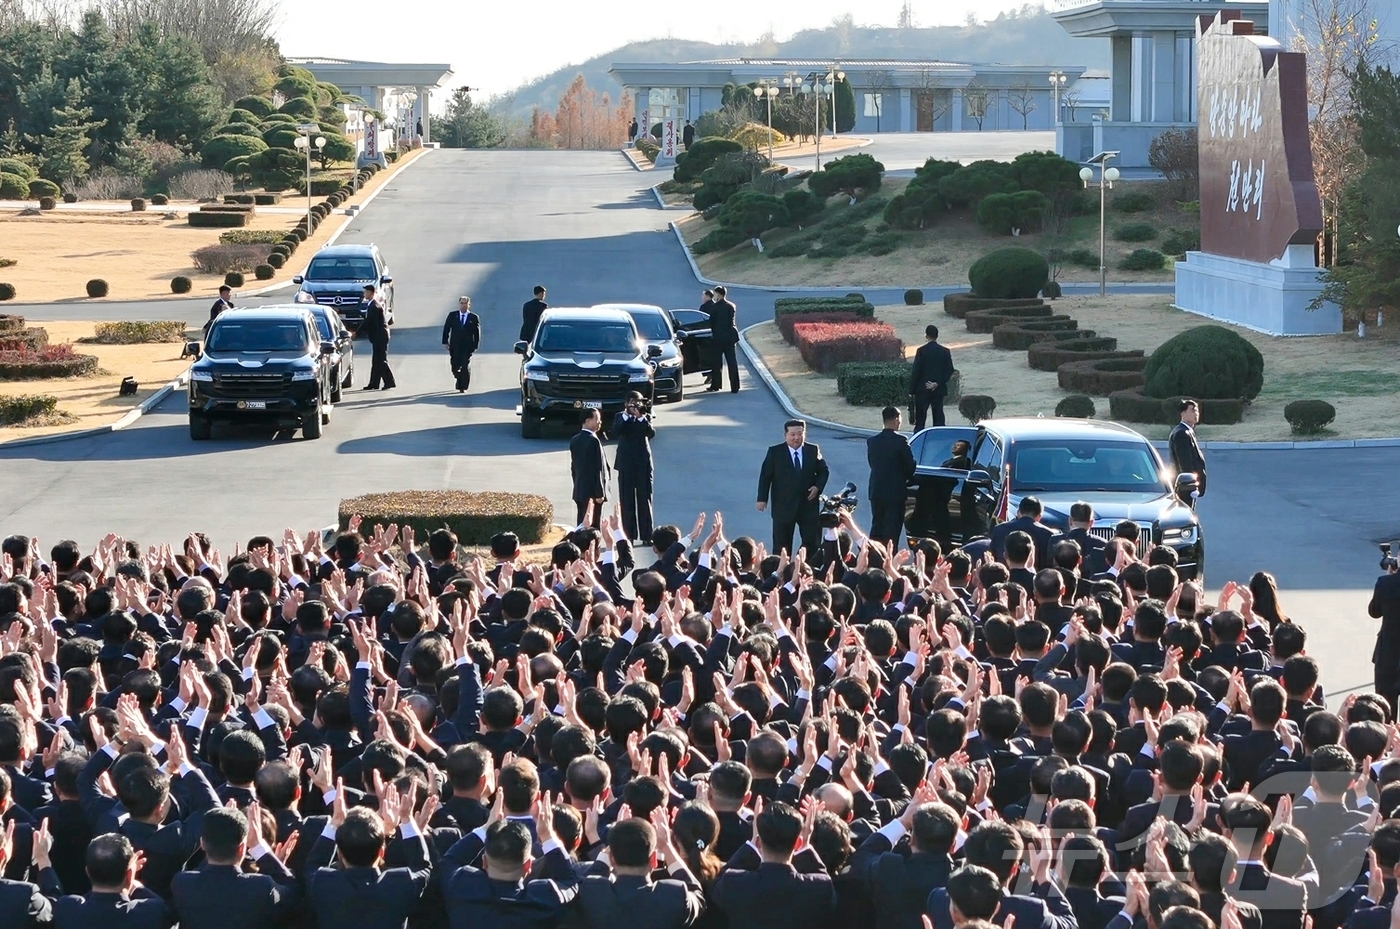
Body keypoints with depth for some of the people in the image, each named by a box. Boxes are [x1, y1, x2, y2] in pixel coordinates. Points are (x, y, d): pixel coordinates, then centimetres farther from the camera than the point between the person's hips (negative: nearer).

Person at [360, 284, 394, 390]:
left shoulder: (374, 306, -17)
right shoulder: (372, 305, 13)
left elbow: (368, 322, -18)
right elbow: (368, 321, 18)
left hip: (379, 337, -10)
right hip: (377, 337, 10)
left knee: (381, 360, -7)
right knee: (376, 361, 11)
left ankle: (389, 382, -6)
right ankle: (374, 384, 15)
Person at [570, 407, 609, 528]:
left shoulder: (575, 441, 9)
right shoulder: (593, 441, -17)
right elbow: (597, 469, -18)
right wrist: (600, 493, -15)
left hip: (579, 491, 9)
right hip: (592, 492, -9)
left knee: (581, 525, 13)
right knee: (592, 527, -5)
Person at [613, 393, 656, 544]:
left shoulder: (646, 417, 7)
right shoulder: (620, 417, 6)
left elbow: (651, 434, -10)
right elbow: (615, 433, -12)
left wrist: (641, 417, -19)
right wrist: (626, 416, -17)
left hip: (643, 463, 0)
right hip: (625, 464, 0)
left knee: (645, 500, 1)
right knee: (626, 501, 1)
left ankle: (647, 535, 4)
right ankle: (628, 536, 4)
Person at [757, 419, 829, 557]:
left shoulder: (813, 451, 3)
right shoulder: (775, 452, -3)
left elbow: (823, 471, 11)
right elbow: (765, 476, -1)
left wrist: (818, 486, -8)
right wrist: (762, 499, -6)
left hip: (808, 505, 2)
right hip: (783, 507, -2)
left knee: (812, 543, 4)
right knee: (782, 545, 4)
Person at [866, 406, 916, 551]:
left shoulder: (872, 441, 3)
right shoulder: (900, 441, -13)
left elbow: (872, 463, 8)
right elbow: (910, 465, -9)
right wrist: (907, 479, 11)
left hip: (876, 490, 5)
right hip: (895, 491, -5)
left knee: (877, 527, 14)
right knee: (892, 529, -1)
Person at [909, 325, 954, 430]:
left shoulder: (921, 351, -9)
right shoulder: (945, 352, 2)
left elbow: (915, 372, -9)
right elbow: (949, 371, 1)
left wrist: (911, 390, -4)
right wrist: (938, 383, -3)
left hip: (922, 390, -3)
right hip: (939, 390, 3)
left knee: (920, 420, 0)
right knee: (939, 418, 6)